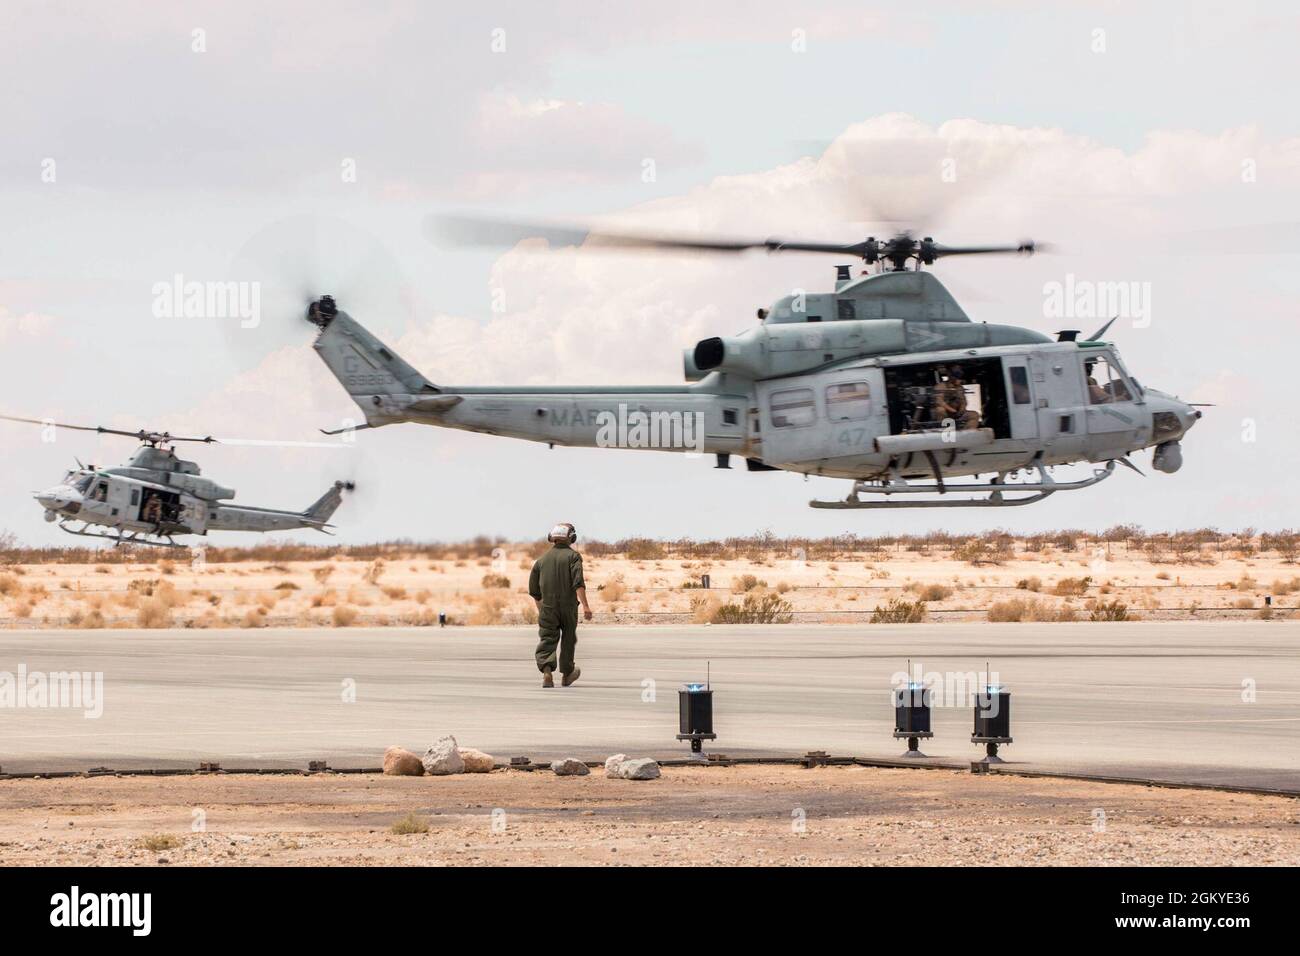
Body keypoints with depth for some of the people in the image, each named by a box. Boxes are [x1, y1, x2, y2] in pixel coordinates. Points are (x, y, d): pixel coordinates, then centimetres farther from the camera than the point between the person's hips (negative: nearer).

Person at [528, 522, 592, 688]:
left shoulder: (542, 559, 9)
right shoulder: (573, 556, -3)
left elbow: (533, 590, 15)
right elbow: (578, 582, -18)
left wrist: (540, 609, 29)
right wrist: (585, 605, -22)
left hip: (548, 607, 2)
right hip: (568, 606, -2)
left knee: (547, 640, -2)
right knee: (568, 640, 16)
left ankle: (547, 672, -26)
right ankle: (567, 673, 30)